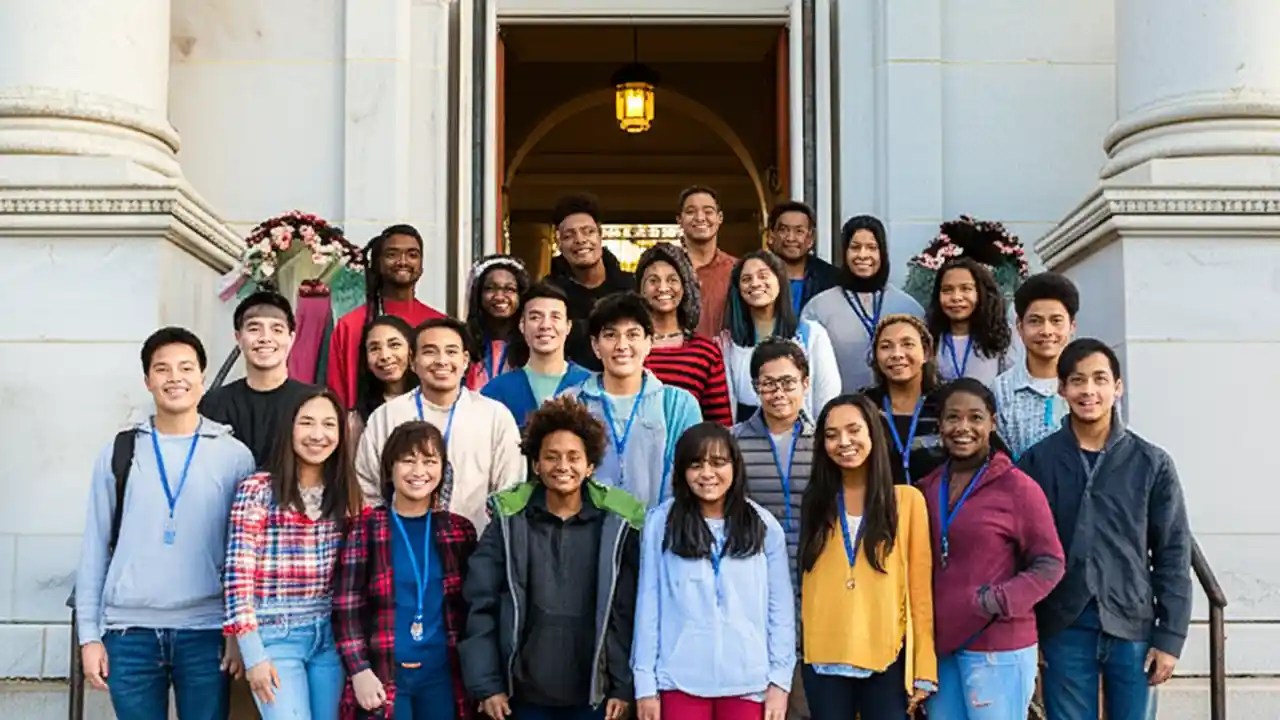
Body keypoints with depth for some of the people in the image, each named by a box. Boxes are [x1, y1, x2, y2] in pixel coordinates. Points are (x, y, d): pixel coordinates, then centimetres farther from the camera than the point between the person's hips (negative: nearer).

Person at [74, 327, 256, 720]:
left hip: (206, 630, -1)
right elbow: (95, 547, 7)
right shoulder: (118, 453, 5)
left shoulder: (234, 455, 2)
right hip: (129, 631, 1)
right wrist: (88, 633, 3)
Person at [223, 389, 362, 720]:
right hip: (276, 636, -5)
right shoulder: (258, 489, -7)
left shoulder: (346, 494, 9)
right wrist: (253, 654, -12)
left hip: (330, 636, 5)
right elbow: (238, 575, -9)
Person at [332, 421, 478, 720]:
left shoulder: (460, 531, 8)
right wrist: (359, 671, -13)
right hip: (382, 677, -3)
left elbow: (471, 608, 12)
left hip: (441, 676, 3)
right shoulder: (365, 529, -1)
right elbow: (346, 608, -4)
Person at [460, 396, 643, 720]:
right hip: (526, 694, 1)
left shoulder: (618, 525, -2)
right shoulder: (508, 521, -1)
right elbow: (481, 606, -1)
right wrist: (486, 684, -5)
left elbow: (630, 613, -2)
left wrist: (625, 687, -6)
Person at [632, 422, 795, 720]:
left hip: (748, 681, 1)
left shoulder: (764, 526, 2)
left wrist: (780, 680, 0)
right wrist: (645, 683, -1)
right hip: (681, 680, -1)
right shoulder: (660, 523, -2)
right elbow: (648, 605, 1)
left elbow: (781, 608, 5)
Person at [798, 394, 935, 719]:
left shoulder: (907, 500, -1)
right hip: (824, 659, 3)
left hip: (887, 658, -3)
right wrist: (799, 650, 5)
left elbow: (920, 587, -1)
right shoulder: (816, 502, 10)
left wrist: (924, 668, -5)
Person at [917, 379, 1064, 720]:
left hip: (998, 650, -5)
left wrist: (999, 601, -18)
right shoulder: (927, 488, 8)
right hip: (939, 646, 5)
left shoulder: (1018, 487, -7)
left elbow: (1049, 565, -6)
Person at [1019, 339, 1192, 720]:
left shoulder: (1152, 463, 1)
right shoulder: (1037, 461, 0)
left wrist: (1170, 637, -3)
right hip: (1063, 629, 0)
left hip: (1134, 629, 0)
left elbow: (1173, 554, 2)